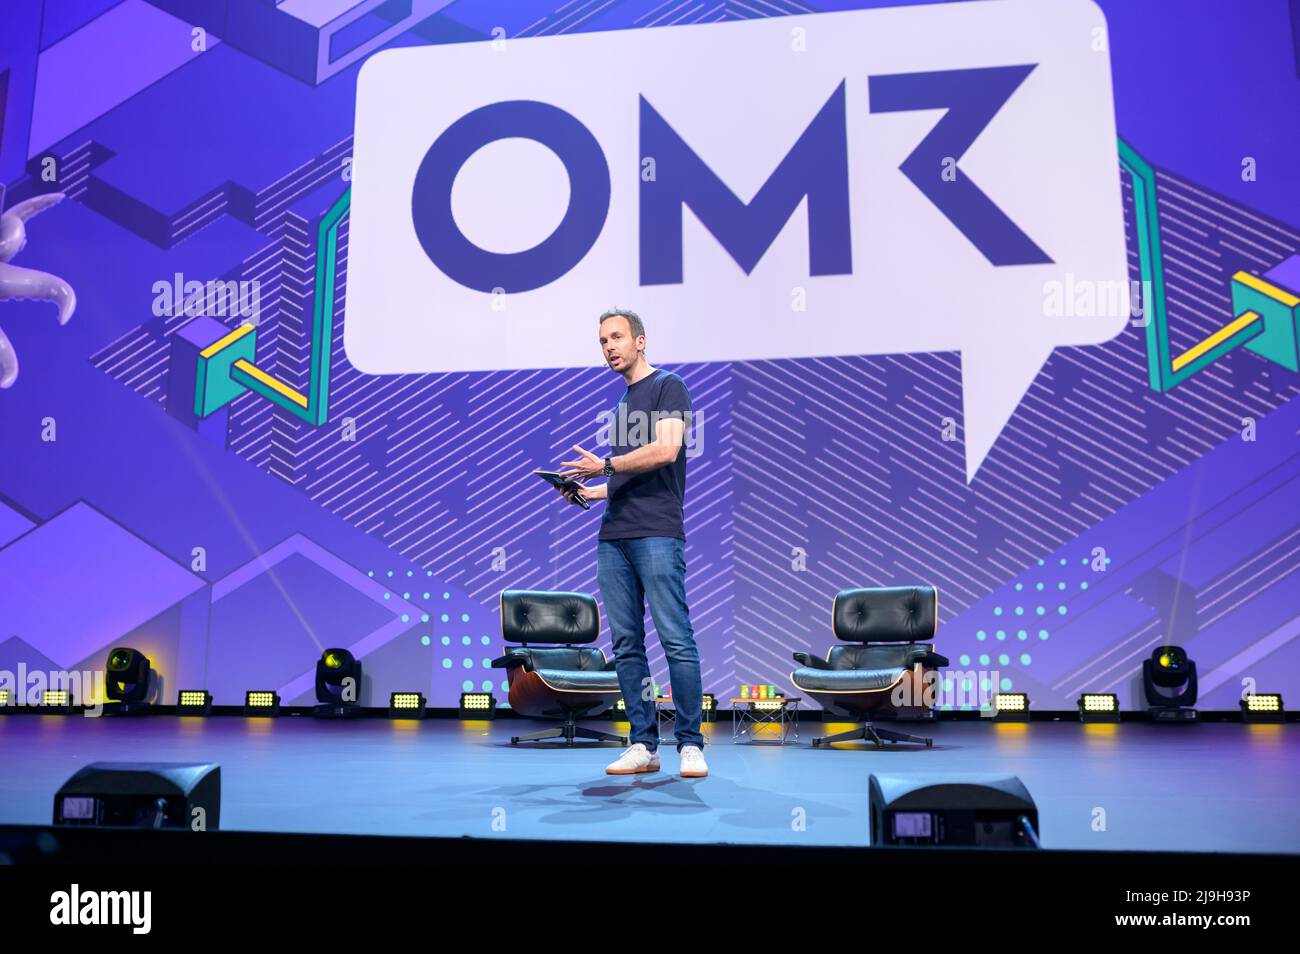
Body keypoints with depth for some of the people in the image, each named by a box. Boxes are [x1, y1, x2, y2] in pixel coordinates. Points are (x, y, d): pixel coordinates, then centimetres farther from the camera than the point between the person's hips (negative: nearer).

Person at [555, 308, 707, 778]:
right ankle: (643, 745, 10)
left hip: (656, 534, -8)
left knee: (676, 639, -8)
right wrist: (587, 490, 13)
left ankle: (690, 744, 0)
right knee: (626, 645, 5)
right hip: (613, 537, 8)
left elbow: (666, 450, -14)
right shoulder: (623, 405, 25)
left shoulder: (667, 387, 1)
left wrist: (604, 465, -9)